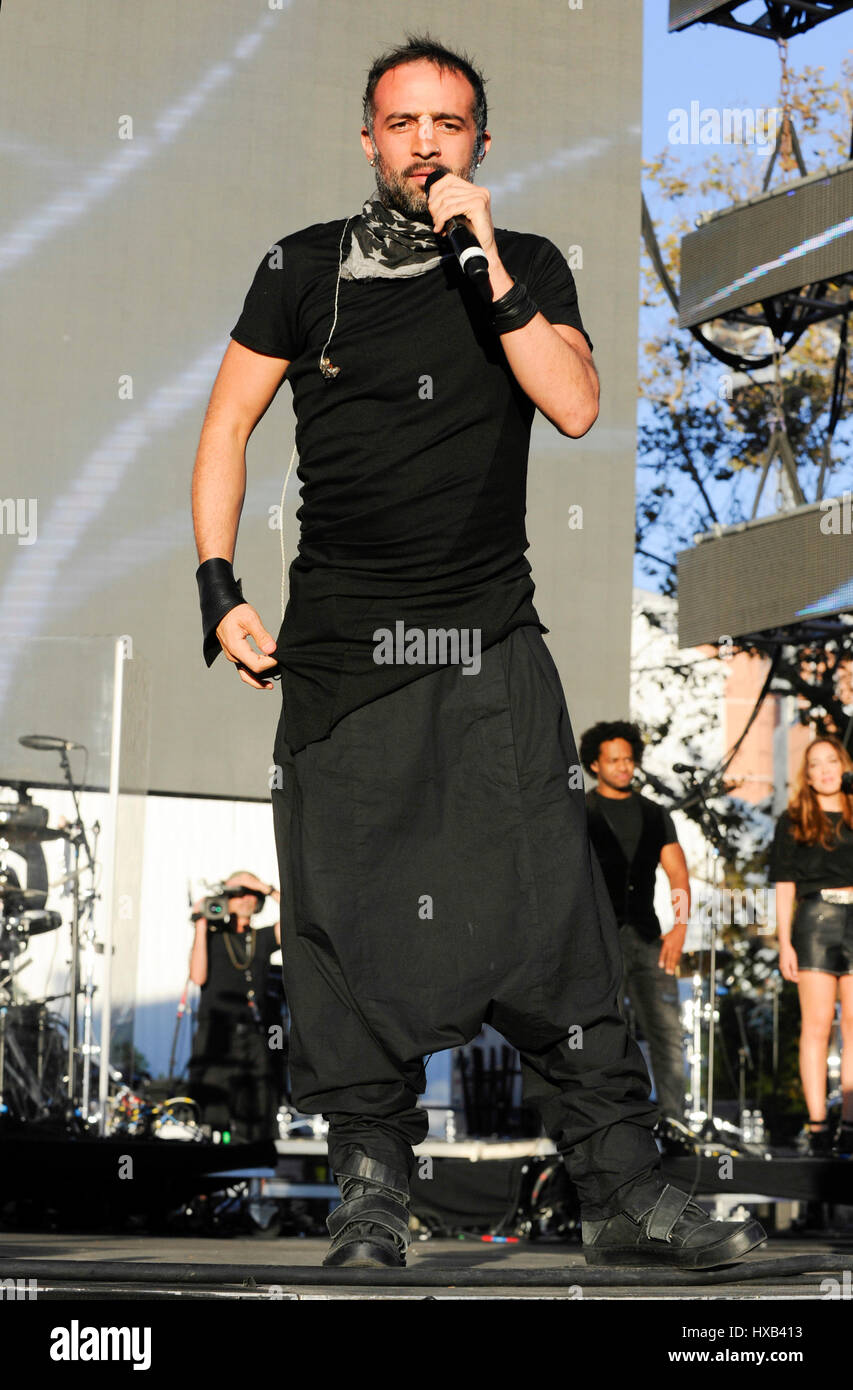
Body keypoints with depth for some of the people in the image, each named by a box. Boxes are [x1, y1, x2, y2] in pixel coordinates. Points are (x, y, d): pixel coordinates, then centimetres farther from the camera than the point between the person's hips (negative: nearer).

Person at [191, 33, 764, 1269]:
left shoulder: (528, 269, 8)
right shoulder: (306, 269, 7)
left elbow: (575, 406, -8)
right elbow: (227, 429, 10)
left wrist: (486, 264, -12)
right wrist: (220, 592, 1)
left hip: (492, 652, 0)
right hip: (338, 654, 1)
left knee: (549, 913, -7)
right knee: (346, 917, 1)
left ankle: (624, 1189, -3)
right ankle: (371, 1177, 12)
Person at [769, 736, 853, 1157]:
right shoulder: (793, 823, 9)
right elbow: (784, 887, 5)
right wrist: (784, 943, -1)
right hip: (816, 919, -2)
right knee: (817, 1025, -4)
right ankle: (817, 1125, -4)